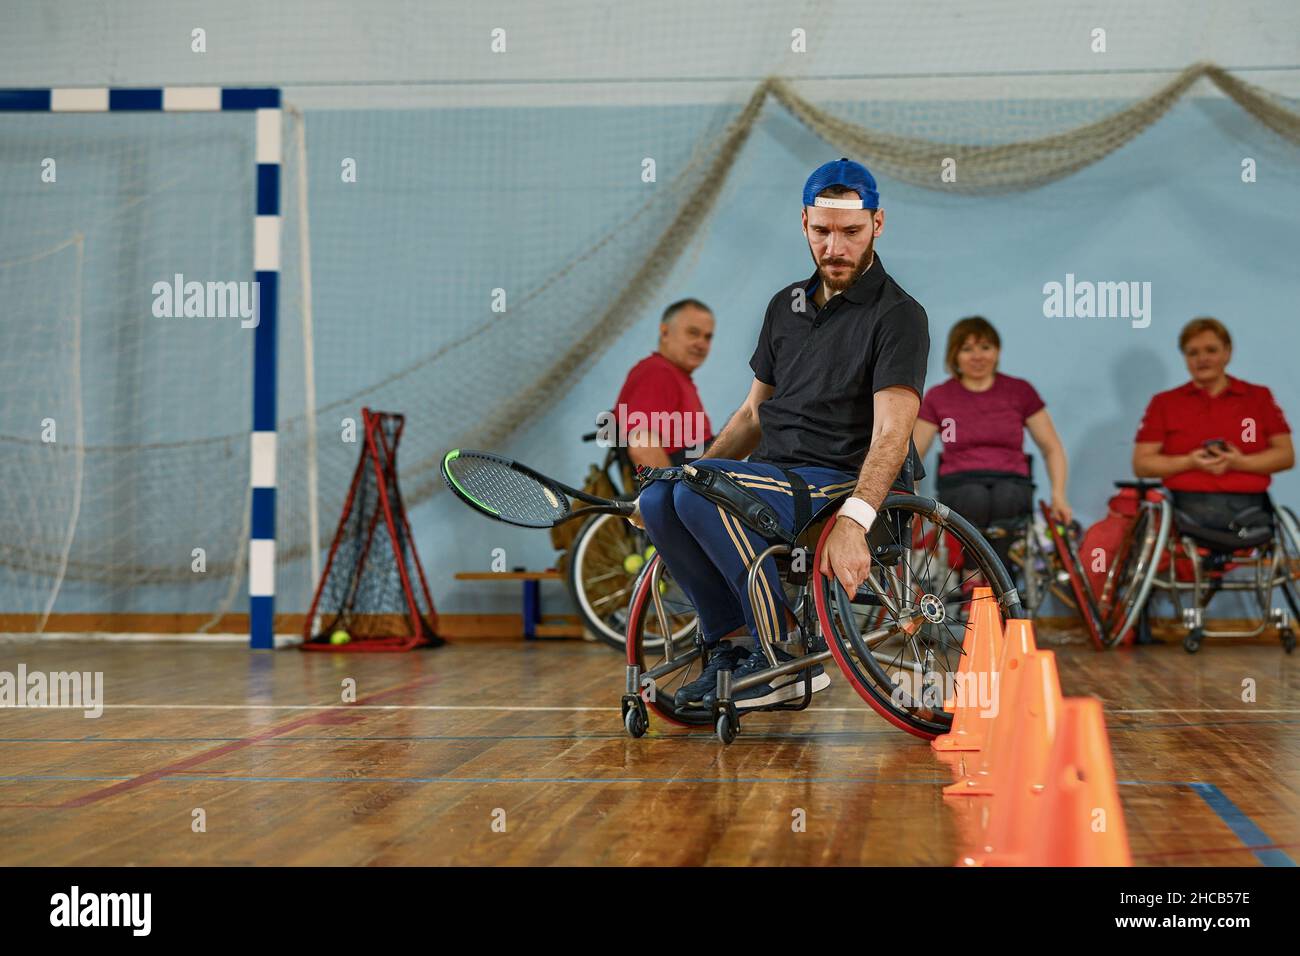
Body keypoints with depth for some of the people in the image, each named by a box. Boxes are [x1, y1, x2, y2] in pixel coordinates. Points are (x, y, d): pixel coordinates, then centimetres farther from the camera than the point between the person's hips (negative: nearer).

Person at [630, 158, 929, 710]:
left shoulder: (898, 316, -6)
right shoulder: (785, 306, 17)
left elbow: (892, 434, -20)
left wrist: (853, 521, -36)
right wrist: (692, 473, 11)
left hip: (844, 484, -7)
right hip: (775, 476, 7)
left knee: (705, 491, -30)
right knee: (658, 501, -19)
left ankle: (783, 660, -20)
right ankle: (732, 644, -8)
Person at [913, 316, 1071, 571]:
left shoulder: (1020, 391, 11)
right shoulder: (938, 397, 11)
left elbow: (1052, 448, 14)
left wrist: (1058, 495, -3)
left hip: (1012, 485, 0)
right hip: (959, 489, 0)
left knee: (1005, 496, -37)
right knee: (976, 497, -37)